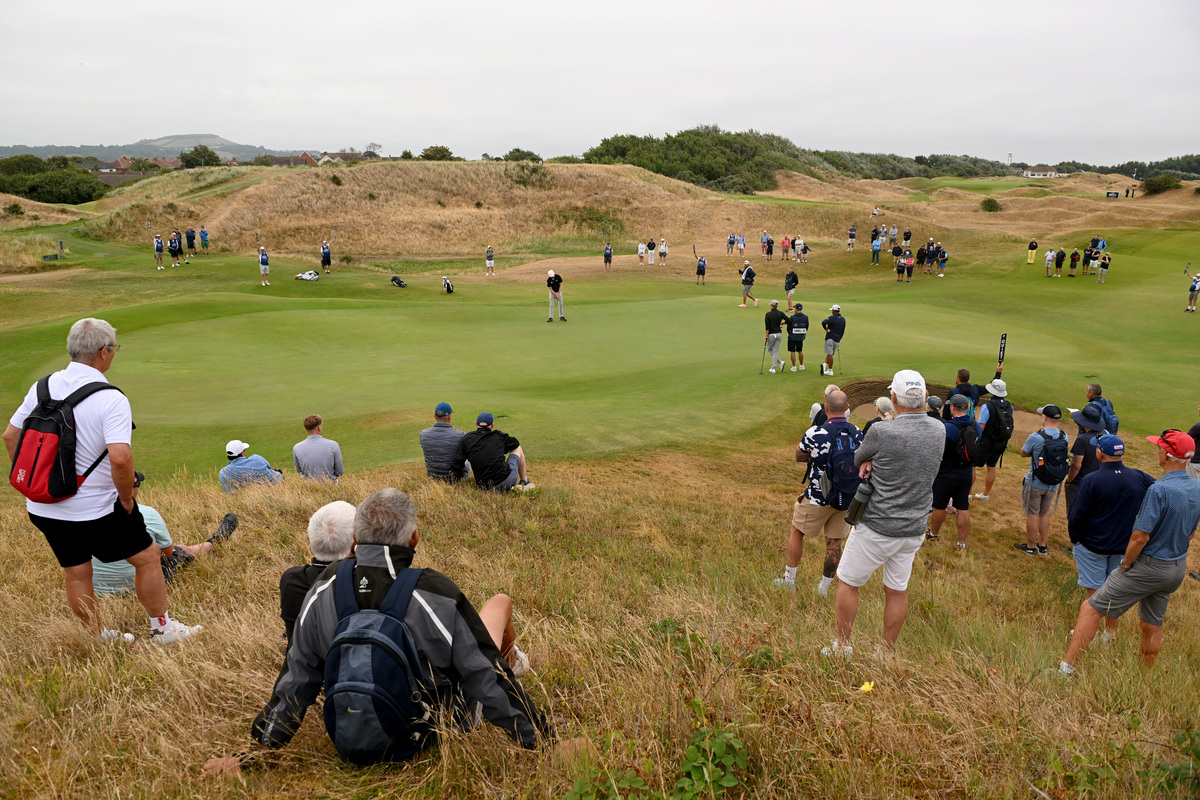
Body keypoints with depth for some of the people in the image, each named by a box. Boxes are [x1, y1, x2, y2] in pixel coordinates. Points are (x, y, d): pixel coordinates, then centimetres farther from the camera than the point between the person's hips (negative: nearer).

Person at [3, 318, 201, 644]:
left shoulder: (42, 386, 0)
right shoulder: (111, 400, -21)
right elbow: (120, 458, -31)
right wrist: (127, 498, -14)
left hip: (43, 509, 7)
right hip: (96, 510, -7)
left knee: (75, 572, 19)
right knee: (148, 556, 11)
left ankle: (97, 637, 35)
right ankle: (161, 629, 24)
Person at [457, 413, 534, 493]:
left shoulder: (466, 438, 4)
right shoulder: (499, 435, 3)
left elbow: (459, 464, 0)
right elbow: (516, 444, 23)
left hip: (484, 488, 1)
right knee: (518, 449, 25)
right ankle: (524, 482, 28)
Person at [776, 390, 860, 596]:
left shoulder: (815, 434, -18)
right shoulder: (858, 434, -5)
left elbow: (800, 457, -1)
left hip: (818, 498, -4)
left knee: (797, 532, 16)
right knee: (834, 542, 14)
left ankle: (789, 578, 25)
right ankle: (824, 587, 25)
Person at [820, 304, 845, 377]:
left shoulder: (831, 318, -10)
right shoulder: (843, 319, 8)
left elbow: (823, 322, -30)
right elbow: (843, 331, 13)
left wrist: (826, 329, -12)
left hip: (830, 338, -4)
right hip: (837, 340, 4)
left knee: (830, 354, -1)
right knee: (830, 354, 12)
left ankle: (830, 370, -6)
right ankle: (825, 364, -4)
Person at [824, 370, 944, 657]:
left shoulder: (881, 433, -21)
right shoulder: (939, 430, -3)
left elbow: (857, 459, -3)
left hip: (877, 528, -6)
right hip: (914, 529, 6)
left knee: (848, 583, 11)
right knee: (897, 591, 16)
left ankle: (843, 648, 22)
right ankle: (887, 654, 29)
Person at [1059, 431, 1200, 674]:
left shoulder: (1160, 489, -24)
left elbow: (1141, 536, -24)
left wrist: (1125, 564, -10)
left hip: (1149, 567, -8)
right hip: (1178, 568, 8)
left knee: (1091, 609, -4)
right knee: (1153, 625, 21)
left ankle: (1066, 668, -6)